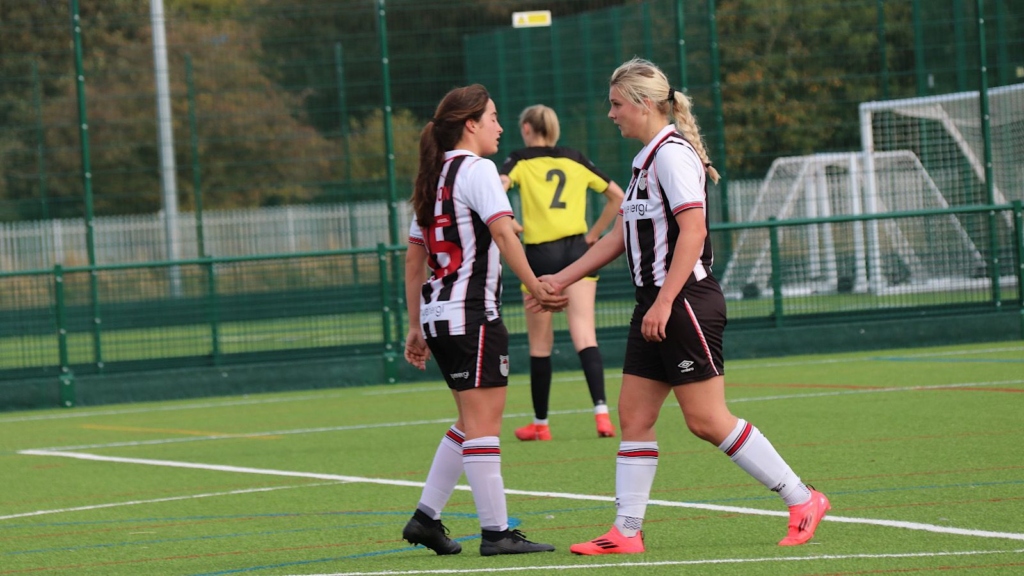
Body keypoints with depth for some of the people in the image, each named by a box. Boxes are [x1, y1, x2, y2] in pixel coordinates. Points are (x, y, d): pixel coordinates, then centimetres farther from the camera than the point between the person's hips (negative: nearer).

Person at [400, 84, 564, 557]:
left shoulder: (433, 177, 17)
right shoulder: (476, 170, -8)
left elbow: (414, 260, 19)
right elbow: (503, 233, -22)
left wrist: (416, 327, 20)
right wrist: (534, 286, -23)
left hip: (437, 311, 9)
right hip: (471, 313, -9)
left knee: (473, 420, 16)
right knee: (482, 420, -6)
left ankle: (426, 517, 14)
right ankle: (495, 531, -6)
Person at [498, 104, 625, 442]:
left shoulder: (521, 161, 2)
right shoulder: (576, 160, 13)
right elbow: (617, 195, 18)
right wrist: (594, 234, 19)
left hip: (540, 254, -2)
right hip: (577, 250, 2)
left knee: (540, 343, 7)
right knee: (584, 333, -6)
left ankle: (540, 423, 15)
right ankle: (601, 410, -25)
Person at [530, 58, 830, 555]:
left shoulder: (673, 153, -13)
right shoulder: (647, 160, 17)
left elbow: (693, 231, -21)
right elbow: (620, 236, 24)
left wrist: (664, 302, -24)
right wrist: (560, 280, 24)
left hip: (687, 303, -10)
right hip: (655, 307, 10)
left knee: (706, 420, -8)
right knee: (634, 416, 6)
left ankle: (802, 500, -2)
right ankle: (626, 531, 7)